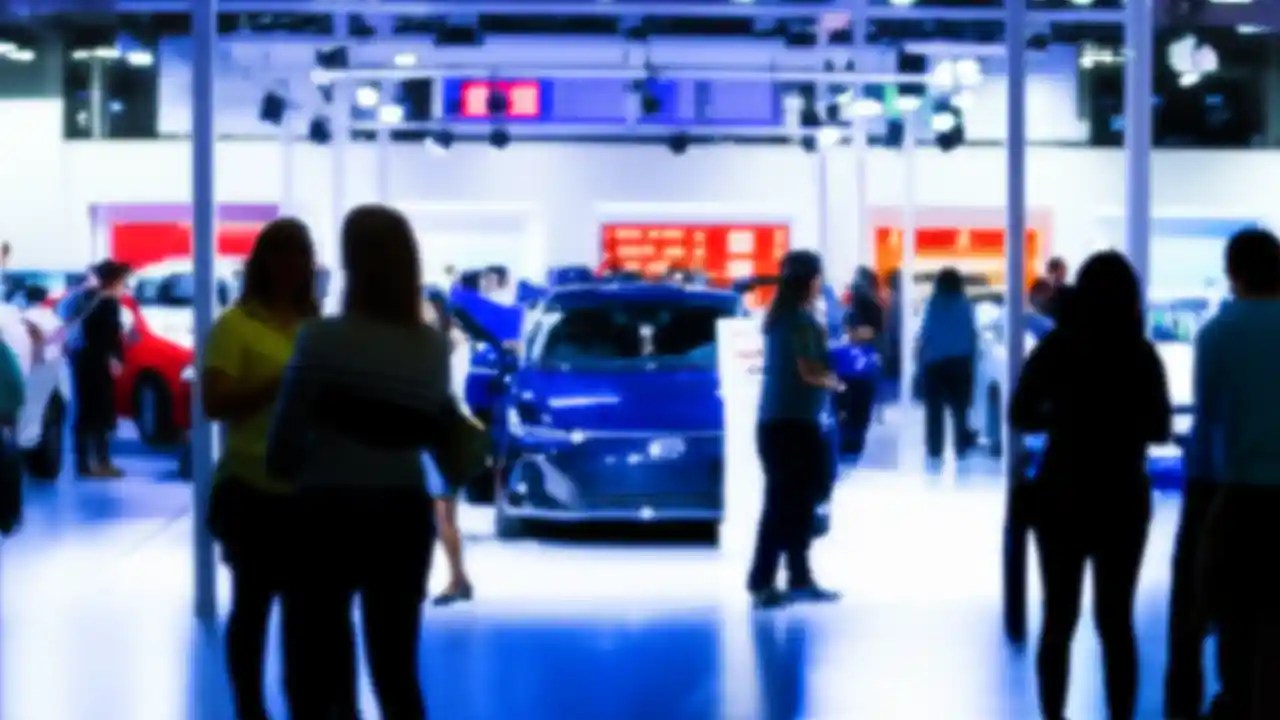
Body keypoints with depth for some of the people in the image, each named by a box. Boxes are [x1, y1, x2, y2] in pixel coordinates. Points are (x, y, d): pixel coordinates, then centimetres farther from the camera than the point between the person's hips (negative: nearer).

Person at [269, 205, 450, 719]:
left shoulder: (323, 339, -12)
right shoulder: (434, 346, 1)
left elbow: (285, 443, -9)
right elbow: (433, 430, 2)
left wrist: (298, 471, 12)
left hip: (331, 514, -4)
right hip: (403, 514, 4)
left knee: (312, 671, 5)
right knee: (397, 670, 13)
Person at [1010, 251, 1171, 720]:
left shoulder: (1055, 347, -5)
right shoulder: (1141, 353, -7)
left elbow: (1021, 417, -2)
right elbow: (1159, 430, -1)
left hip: (1062, 493, 1)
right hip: (1121, 496, -1)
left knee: (1059, 615, 10)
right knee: (1116, 619, 7)